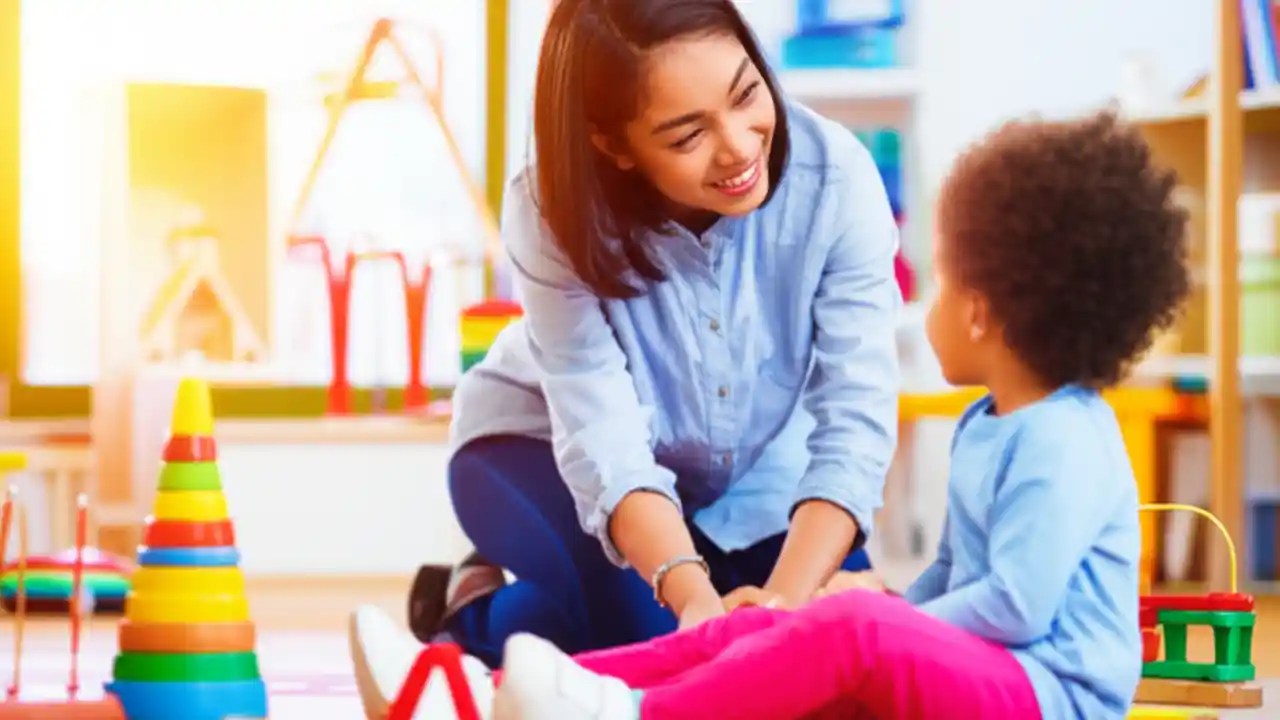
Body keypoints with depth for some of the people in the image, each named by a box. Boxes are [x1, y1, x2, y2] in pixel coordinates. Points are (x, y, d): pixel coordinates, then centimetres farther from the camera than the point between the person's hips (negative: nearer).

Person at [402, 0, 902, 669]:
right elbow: (604, 441, -39)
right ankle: (471, 610, 3)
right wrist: (691, 592, -57)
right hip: (546, 447, -3)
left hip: (752, 473, 4)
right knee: (651, 628, -29)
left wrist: (786, 599, -48)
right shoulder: (553, 214, -32)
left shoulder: (833, 173, -30)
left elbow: (855, 416, -33)